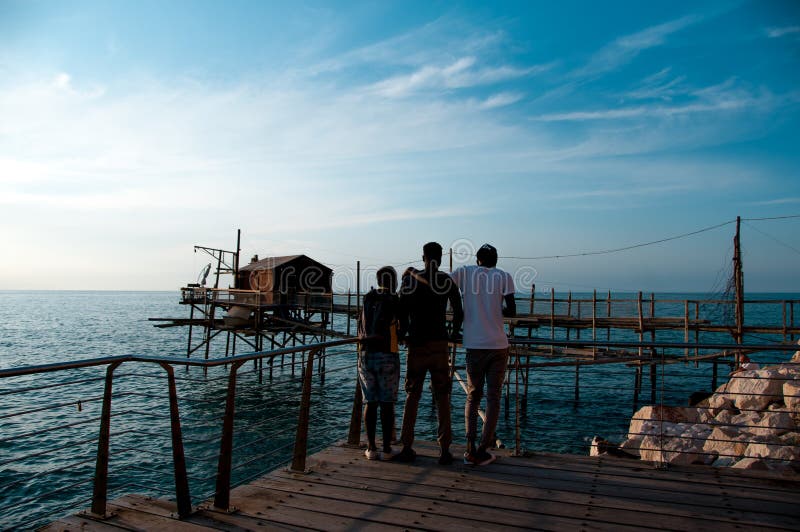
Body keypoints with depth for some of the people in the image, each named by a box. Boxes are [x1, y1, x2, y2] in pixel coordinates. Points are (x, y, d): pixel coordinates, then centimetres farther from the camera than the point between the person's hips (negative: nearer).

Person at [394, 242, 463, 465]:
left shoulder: (409, 280, 1)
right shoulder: (448, 281, -1)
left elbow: (402, 312, 0)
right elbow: (458, 312, 1)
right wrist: (454, 332, 19)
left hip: (416, 345, 1)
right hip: (439, 345, -1)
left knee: (412, 396, 10)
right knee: (442, 398, 6)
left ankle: (407, 447, 11)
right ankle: (444, 450, 7)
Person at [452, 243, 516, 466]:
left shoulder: (464, 272, 3)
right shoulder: (504, 276, 2)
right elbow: (512, 311, -4)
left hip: (474, 346, 1)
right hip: (498, 346, -1)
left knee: (473, 396, 13)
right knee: (493, 398, 8)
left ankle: (470, 449, 5)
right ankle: (482, 451, 5)